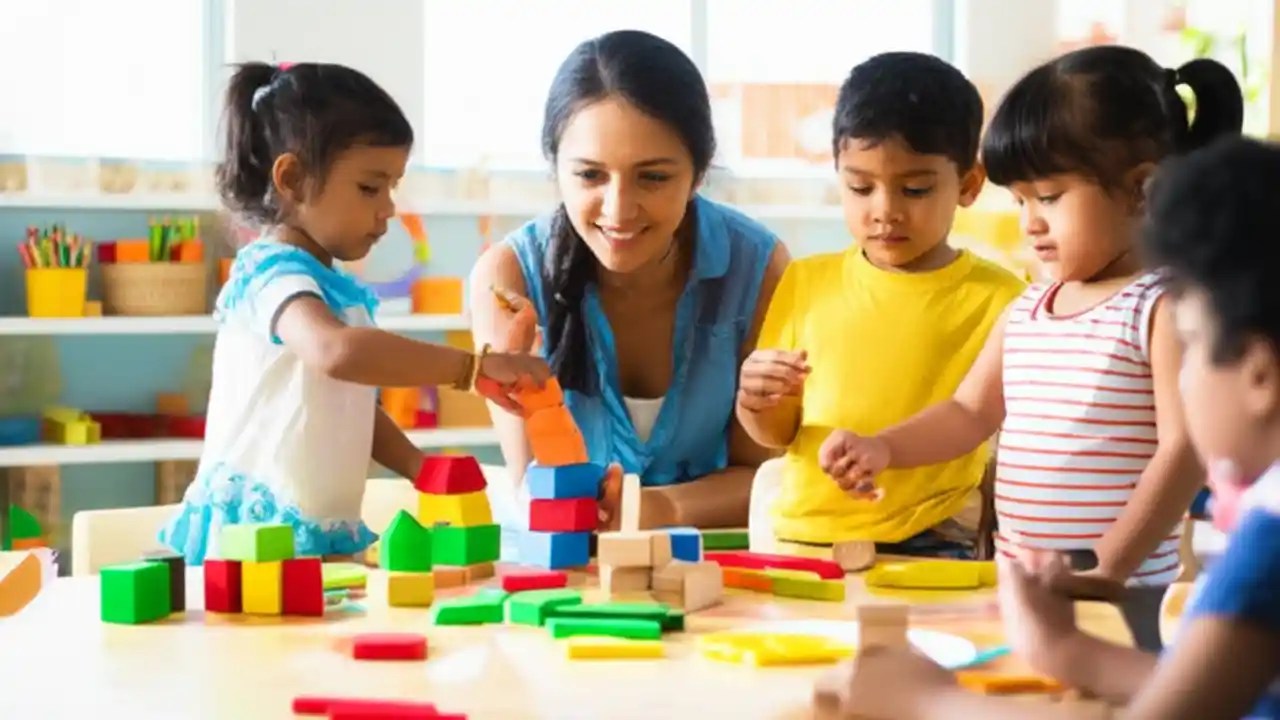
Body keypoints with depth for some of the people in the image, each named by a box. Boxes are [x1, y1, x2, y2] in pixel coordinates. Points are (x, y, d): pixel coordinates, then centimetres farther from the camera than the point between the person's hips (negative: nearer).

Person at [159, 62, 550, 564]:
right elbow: (337, 353, -35)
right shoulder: (274, 272, -12)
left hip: (317, 538, 9)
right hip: (255, 535, -9)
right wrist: (474, 367, -31)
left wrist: (420, 467, 12)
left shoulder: (333, 286, 17)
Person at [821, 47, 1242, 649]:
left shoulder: (1163, 309, -10)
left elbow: (1184, 452, -15)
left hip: (1122, 595, -7)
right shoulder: (1027, 310, 13)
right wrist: (883, 448, 4)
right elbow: (971, 411, 21)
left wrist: (1107, 570, -18)